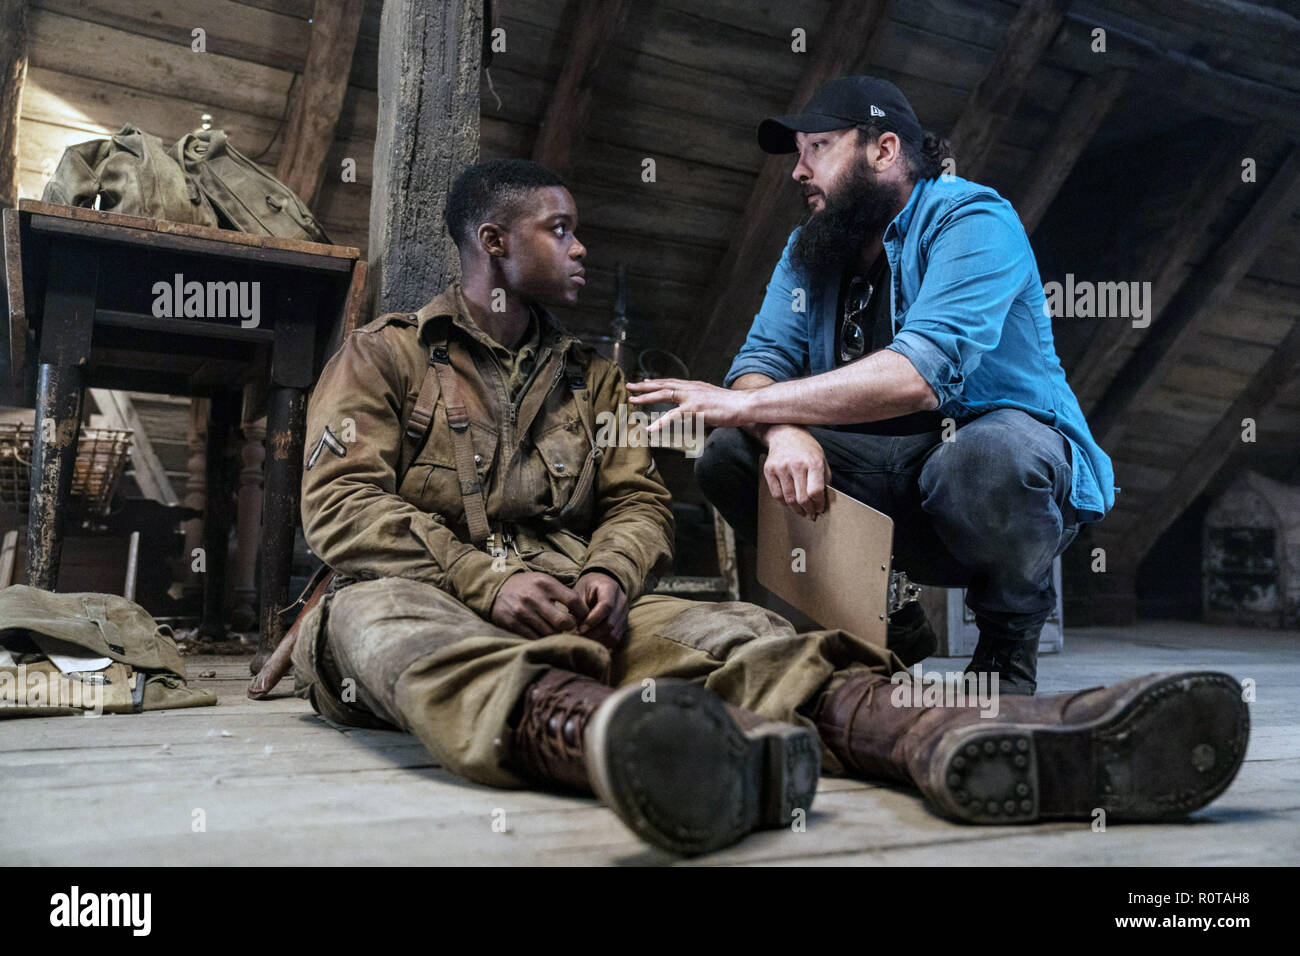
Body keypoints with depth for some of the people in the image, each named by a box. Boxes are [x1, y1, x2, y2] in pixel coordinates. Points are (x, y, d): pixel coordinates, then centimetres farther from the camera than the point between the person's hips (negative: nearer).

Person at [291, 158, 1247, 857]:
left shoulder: (592, 378, 23)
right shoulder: (382, 354, 11)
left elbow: (640, 501, 14)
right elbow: (342, 503, -2)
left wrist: (608, 572, -12)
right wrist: (485, 579, -18)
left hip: (568, 610, 3)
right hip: (430, 597, -2)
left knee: (723, 630, -27)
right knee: (384, 613, -40)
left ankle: (948, 743, -54)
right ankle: (596, 733, -72)